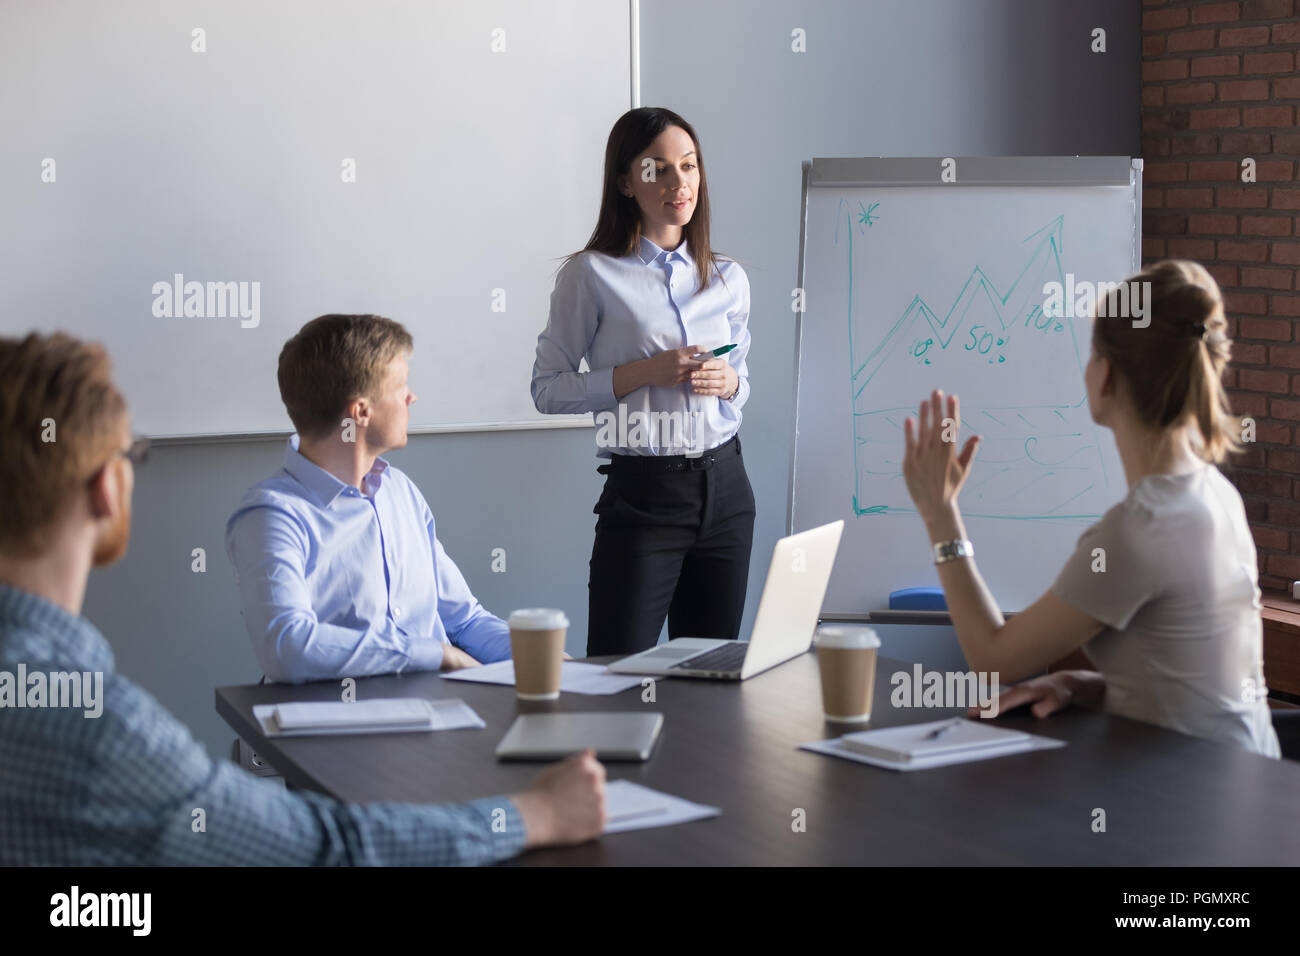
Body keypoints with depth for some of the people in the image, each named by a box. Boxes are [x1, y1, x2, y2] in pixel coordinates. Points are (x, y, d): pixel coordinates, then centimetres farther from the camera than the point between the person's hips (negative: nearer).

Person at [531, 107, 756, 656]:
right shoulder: (593, 275, -4)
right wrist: (642, 373, -15)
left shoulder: (728, 278, 10)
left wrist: (727, 381, -2)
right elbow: (547, 389, -4)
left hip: (724, 484, 5)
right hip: (641, 491, -4)